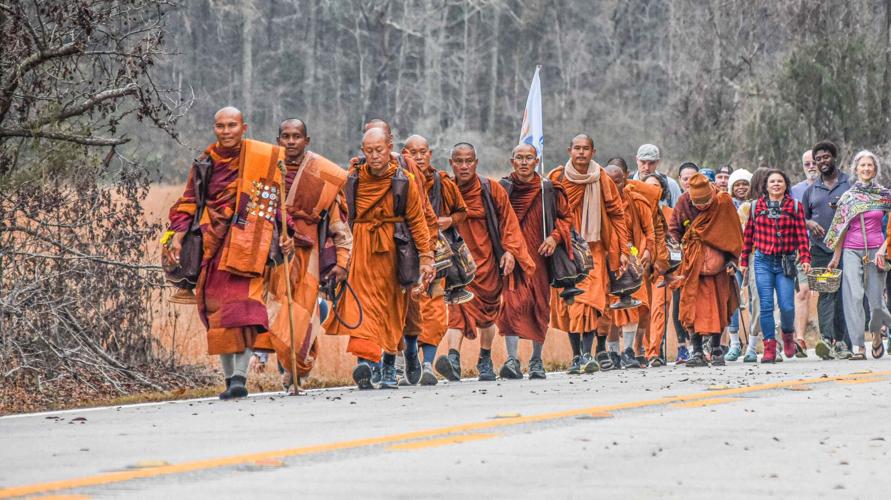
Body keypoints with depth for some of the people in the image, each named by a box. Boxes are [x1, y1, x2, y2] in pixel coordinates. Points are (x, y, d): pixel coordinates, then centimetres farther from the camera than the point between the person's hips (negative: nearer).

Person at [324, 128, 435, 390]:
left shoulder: (404, 182, -1)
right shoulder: (353, 179, 3)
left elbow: (417, 221, 2)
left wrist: (425, 258, -2)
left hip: (392, 250, 0)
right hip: (360, 249, 0)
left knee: (392, 307, 8)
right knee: (362, 301, -16)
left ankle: (389, 368, 20)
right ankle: (364, 360, -27)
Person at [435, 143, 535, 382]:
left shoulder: (491, 189, -1)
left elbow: (508, 221, 4)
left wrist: (509, 250, -4)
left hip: (487, 260, 1)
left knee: (488, 312, 11)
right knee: (458, 307, -20)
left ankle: (485, 361, 30)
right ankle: (453, 358, -34)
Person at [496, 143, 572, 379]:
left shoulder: (549, 190, 5)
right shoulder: (502, 189, 2)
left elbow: (565, 216, 13)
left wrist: (555, 236, -5)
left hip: (539, 256, 2)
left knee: (540, 307, 7)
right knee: (513, 302, -19)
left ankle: (536, 361, 21)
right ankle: (512, 360, -23)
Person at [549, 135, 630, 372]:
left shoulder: (602, 181, 0)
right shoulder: (557, 178, -1)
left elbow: (617, 214, 5)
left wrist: (623, 250, 2)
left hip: (593, 248, -1)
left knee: (590, 298, -14)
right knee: (568, 300, 0)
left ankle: (587, 355, -18)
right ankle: (577, 356, 6)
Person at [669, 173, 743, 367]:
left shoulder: (723, 203, -7)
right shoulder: (684, 203, -4)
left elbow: (733, 233, 3)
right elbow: (673, 229, 8)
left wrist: (731, 260, -1)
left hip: (716, 263, -1)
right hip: (692, 264, 1)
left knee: (718, 306, 0)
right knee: (694, 306, -6)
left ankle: (716, 349, 10)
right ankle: (697, 353, -5)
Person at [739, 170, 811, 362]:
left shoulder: (795, 206, 5)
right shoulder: (757, 206, 8)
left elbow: (802, 235, -1)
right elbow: (749, 234, 11)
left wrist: (805, 258, -12)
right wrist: (744, 260, 9)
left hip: (785, 263, -1)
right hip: (763, 262, 1)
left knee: (787, 306, -6)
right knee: (766, 306, -4)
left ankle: (787, 333, 25)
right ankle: (769, 347, 1)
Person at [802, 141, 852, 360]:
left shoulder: (849, 184, 9)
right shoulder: (811, 191, 18)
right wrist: (810, 223, -1)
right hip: (821, 250, 2)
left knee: (845, 295, -3)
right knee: (826, 294, -11)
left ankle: (841, 341, 2)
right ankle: (826, 339, -23)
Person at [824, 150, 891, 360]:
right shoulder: (847, 197, 8)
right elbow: (841, 229, 9)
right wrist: (836, 258, 6)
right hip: (852, 251, 0)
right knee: (853, 297, -13)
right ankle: (857, 346, -12)